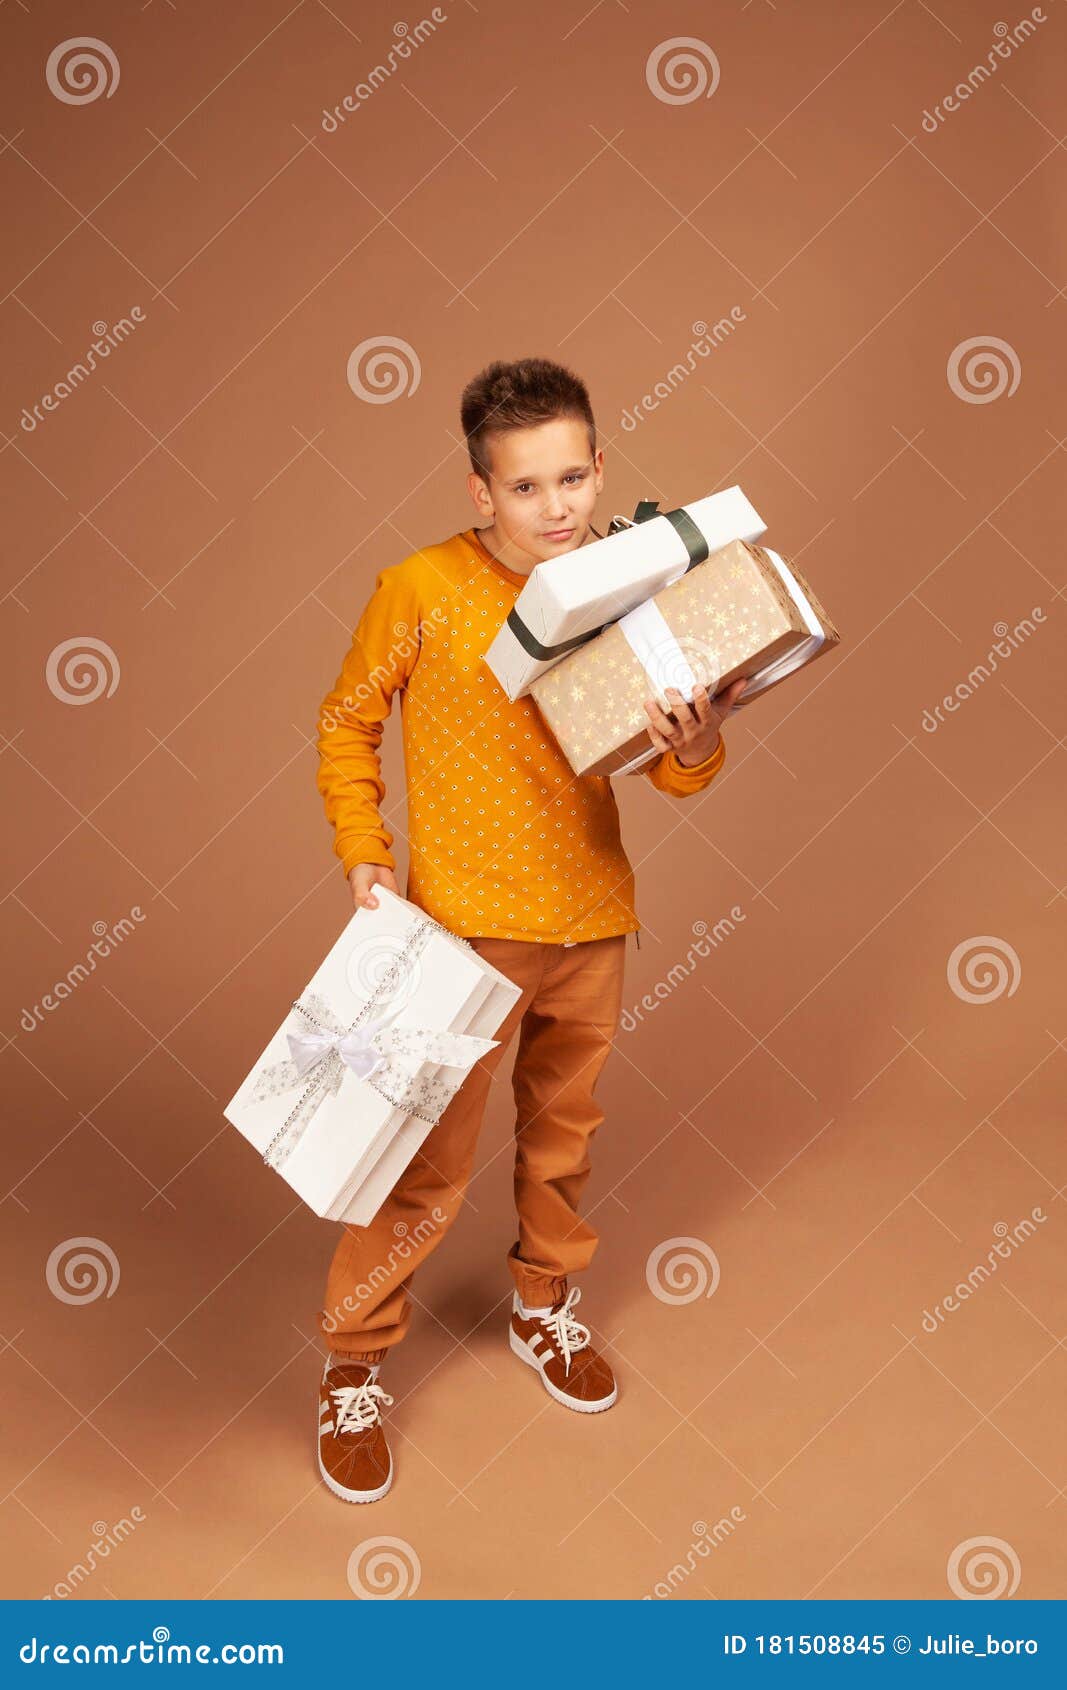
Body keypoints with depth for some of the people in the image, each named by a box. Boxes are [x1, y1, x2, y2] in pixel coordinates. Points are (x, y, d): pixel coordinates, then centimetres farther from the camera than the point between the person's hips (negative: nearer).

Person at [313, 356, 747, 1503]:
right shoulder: (421, 592, -12)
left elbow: (677, 774, 2)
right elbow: (347, 727, 1)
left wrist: (696, 745, -20)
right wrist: (363, 852, -10)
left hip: (591, 921, 4)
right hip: (464, 927, -4)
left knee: (564, 1133, 21)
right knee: (429, 1165, 1)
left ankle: (543, 1303, 45)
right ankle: (353, 1366, 22)